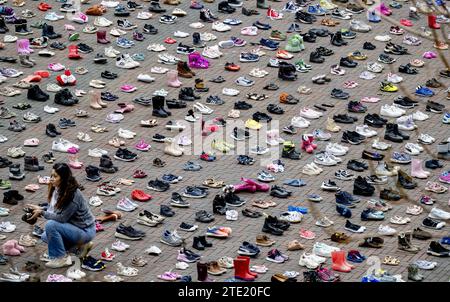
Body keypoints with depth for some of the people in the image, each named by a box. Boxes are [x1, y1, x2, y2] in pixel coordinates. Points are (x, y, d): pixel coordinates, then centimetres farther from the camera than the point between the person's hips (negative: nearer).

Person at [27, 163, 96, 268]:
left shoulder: (73, 195, -27)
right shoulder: (58, 190, -1)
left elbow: (62, 218, -26)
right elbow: (54, 208, 9)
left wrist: (42, 213, -21)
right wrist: (41, 208, -9)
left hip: (85, 231, -9)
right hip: (74, 227, 9)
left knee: (51, 225, -25)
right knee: (45, 237, 12)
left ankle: (61, 258, -12)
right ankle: (80, 244, 13)